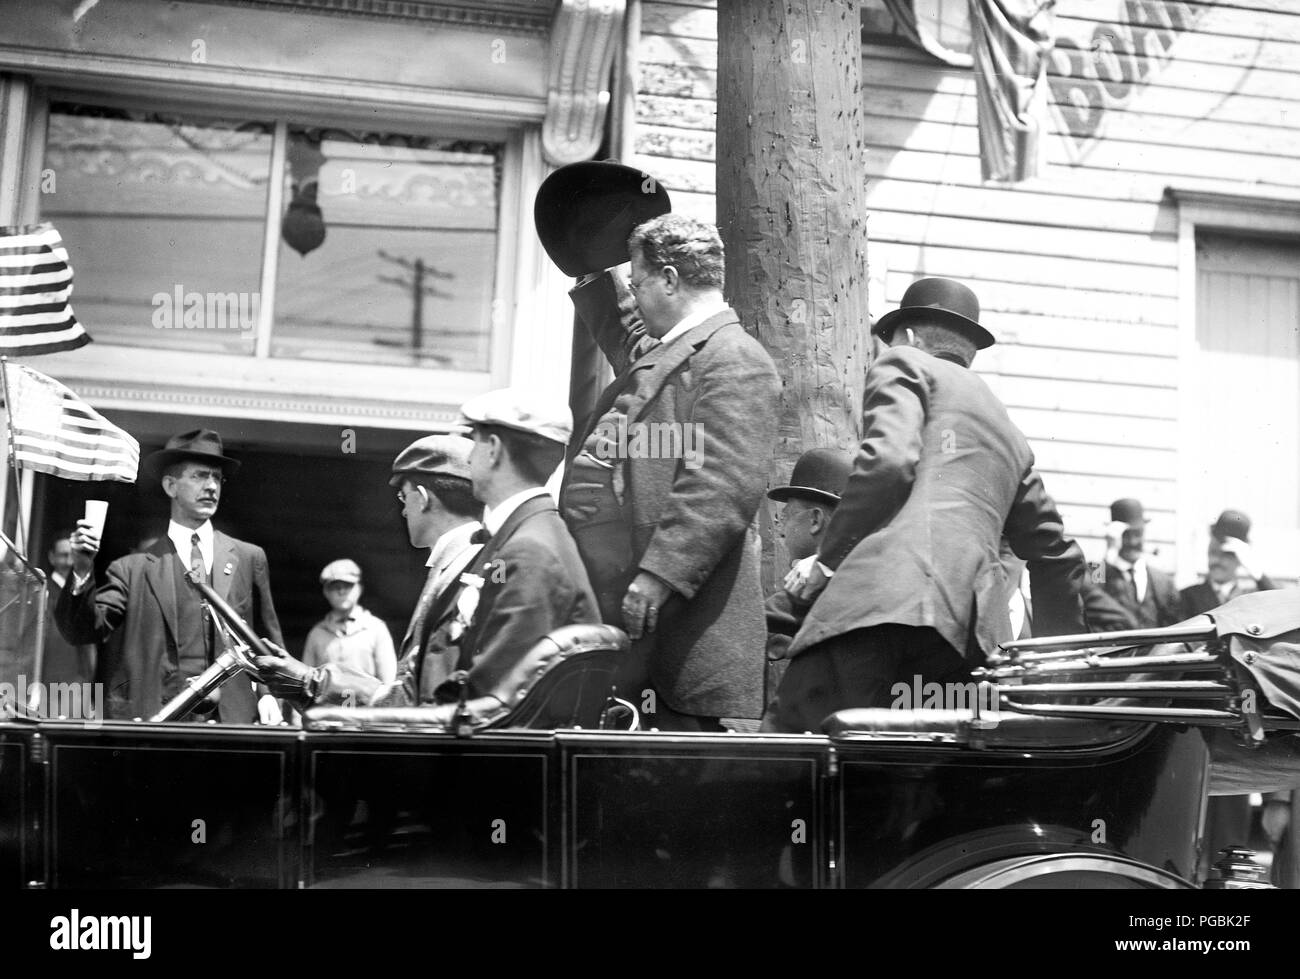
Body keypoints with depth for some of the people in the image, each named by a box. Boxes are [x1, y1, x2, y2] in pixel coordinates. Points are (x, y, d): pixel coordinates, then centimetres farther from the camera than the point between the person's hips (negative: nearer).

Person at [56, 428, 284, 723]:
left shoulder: (249, 558, 13)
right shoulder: (135, 568, 7)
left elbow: (269, 643, 18)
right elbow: (81, 632, 1)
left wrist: (269, 695, 3)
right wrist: (82, 572, -14)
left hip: (232, 719, 2)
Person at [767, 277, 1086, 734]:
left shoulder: (905, 365, 14)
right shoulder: (1009, 435, 34)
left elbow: (889, 461, -6)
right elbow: (1055, 554, 38)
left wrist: (826, 559, 2)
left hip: (883, 594, -7)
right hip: (972, 631, 7)